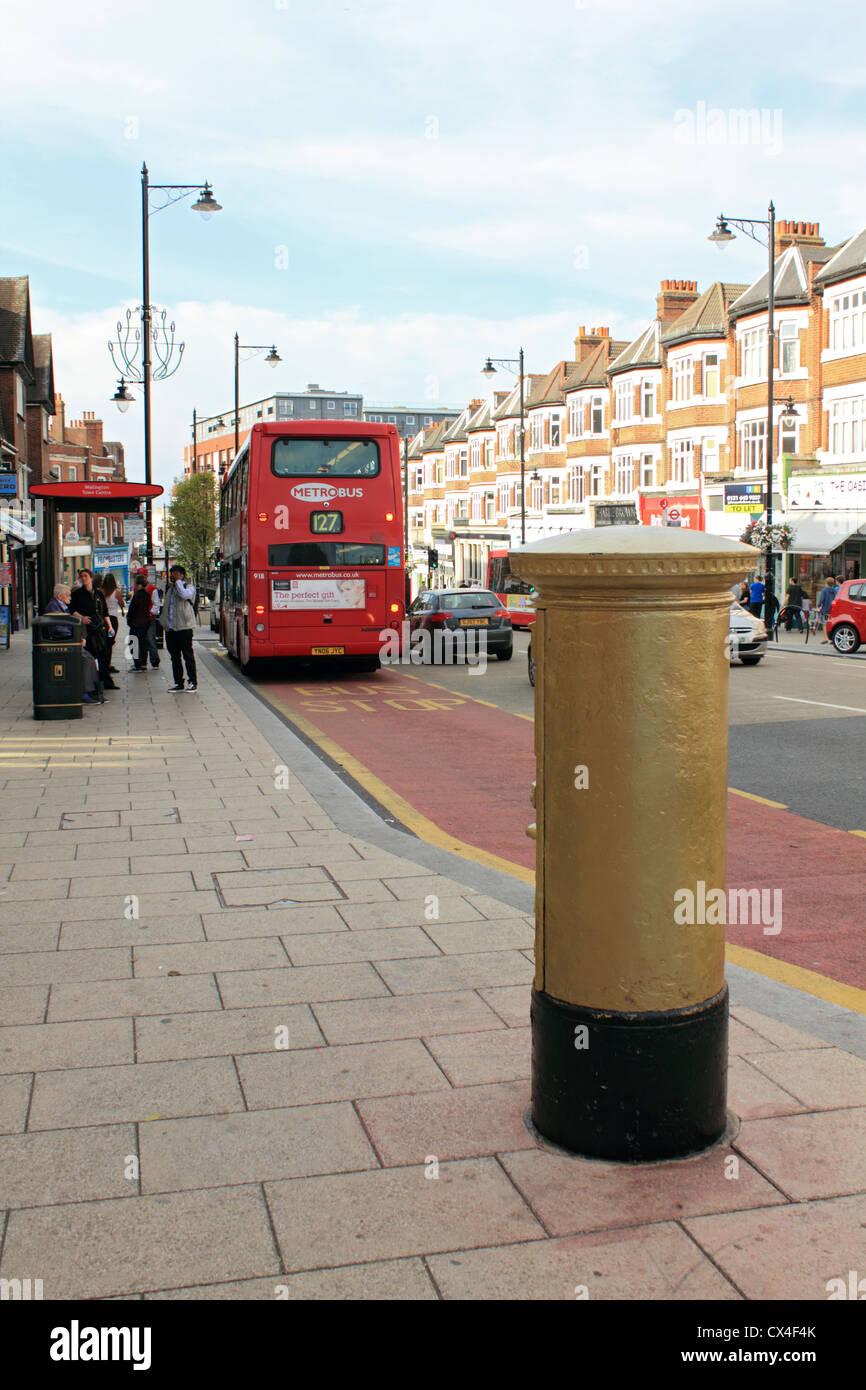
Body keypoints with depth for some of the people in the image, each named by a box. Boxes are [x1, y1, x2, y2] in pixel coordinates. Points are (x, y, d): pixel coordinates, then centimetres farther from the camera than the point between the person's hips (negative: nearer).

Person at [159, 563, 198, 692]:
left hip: (184, 627, -7)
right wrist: (163, 621, 17)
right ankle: (178, 682, 14)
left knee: (188, 655, -3)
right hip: (170, 628, 7)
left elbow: (184, 595, -24)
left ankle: (193, 681, 3)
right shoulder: (170, 588, 19)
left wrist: (178, 581, -13)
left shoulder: (189, 587, -1)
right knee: (174, 656, 8)